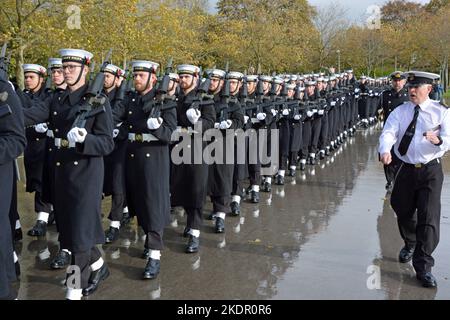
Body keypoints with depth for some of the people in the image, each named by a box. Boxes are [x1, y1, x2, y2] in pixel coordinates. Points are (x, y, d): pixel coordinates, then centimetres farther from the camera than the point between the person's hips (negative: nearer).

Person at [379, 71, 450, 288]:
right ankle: (410, 245, 49)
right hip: (407, 169, 3)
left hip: (431, 170, -3)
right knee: (403, 212, 17)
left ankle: (423, 267, 2)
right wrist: (385, 151, -35)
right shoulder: (399, 112, 3)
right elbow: (388, 133, -13)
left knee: (429, 218, -8)